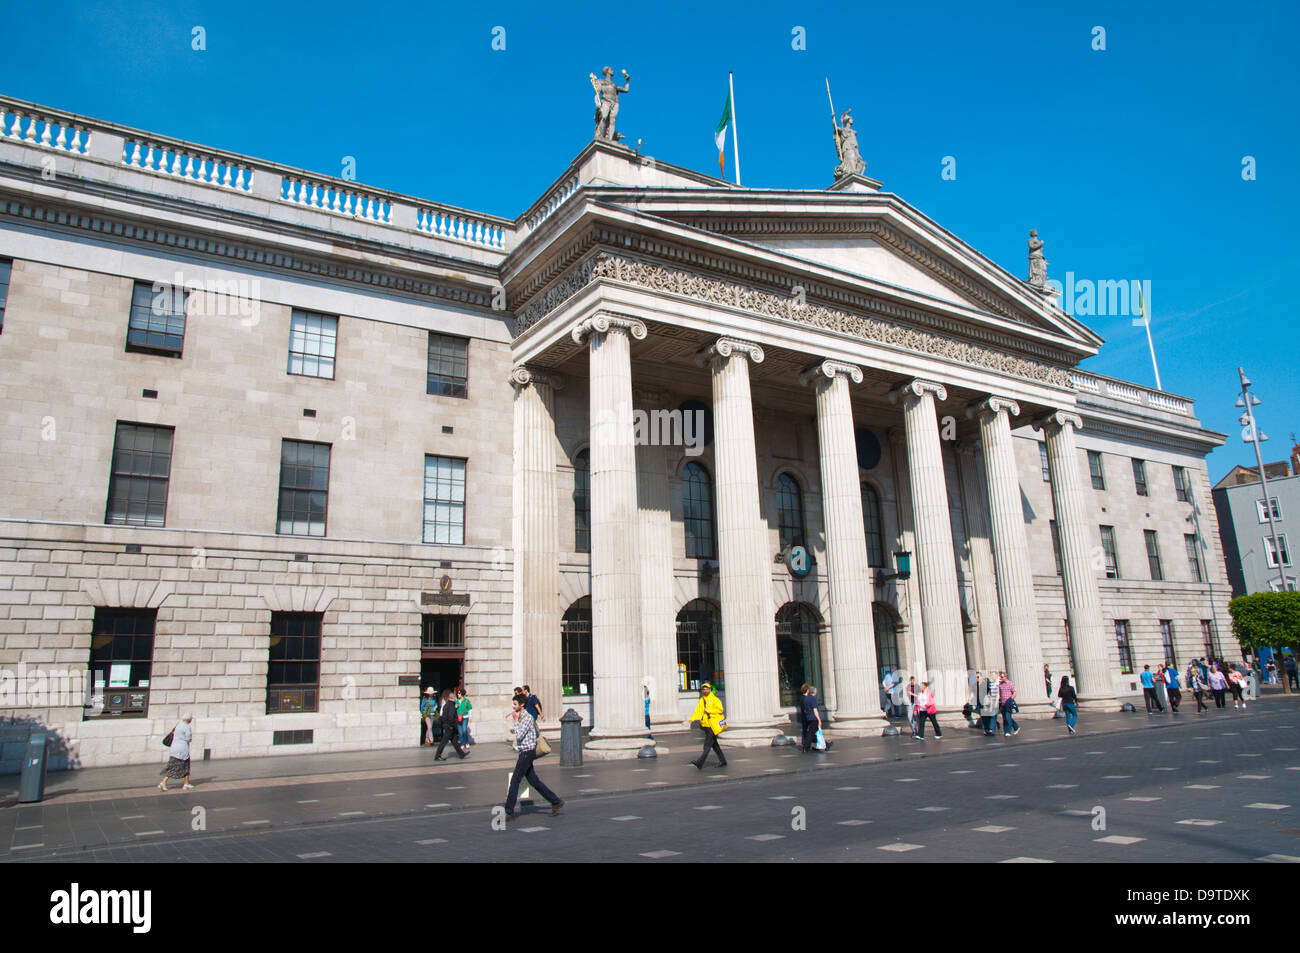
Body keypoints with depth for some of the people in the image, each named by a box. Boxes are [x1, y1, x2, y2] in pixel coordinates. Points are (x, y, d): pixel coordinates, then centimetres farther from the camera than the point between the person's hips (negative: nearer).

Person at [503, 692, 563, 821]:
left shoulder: (527, 717, -15)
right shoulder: (521, 717, 14)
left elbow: (519, 735, -23)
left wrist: (516, 720, -15)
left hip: (527, 751, -9)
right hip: (523, 752, 9)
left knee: (514, 781, -7)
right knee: (534, 781, 11)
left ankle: (509, 812, -2)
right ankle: (556, 801, 18)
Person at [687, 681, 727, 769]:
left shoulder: (715, 699, -5)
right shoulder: (701, 700, 14)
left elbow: (720, 710, -15)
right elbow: (697, 711, 8)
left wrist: (708, 710, -15)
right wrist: (691, 719, -6)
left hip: (714, 726, -7)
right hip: (706, 726, 7)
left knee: (707, 745, -11)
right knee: (714, 745, 13)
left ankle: (700, 763, -18)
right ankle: (723, 762, 23)